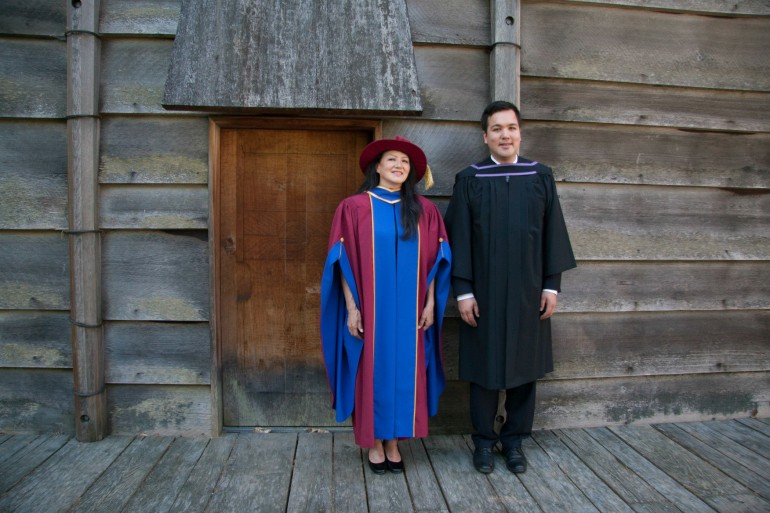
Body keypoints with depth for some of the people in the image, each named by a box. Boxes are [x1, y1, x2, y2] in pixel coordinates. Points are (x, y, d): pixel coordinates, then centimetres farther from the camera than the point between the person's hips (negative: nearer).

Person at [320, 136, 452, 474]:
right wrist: (351, 307, -10)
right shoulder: (354, 207, -3)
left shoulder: (424, 210, 6)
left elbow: (433, 260, 6)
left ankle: (394, 442, 24)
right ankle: (374, 444, 22)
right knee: (372, 371, 6)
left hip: (409, 310, 3)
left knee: (403, 371, 8)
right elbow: (344, 261, -5)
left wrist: (430, 302, 0)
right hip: (370, 310, -2)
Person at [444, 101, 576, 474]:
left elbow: (552, 233, 5)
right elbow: (458, 238, -3)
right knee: (485, 365, 7)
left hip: (528, 291, 2)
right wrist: (463, 291, -8)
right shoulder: (469, 180, -1)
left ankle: (514, 440, 27)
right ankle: (484, 440, 23)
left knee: (524, 364, 10)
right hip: (484, 291, -2)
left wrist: (552, 284, 0)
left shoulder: (540, 177, 5)